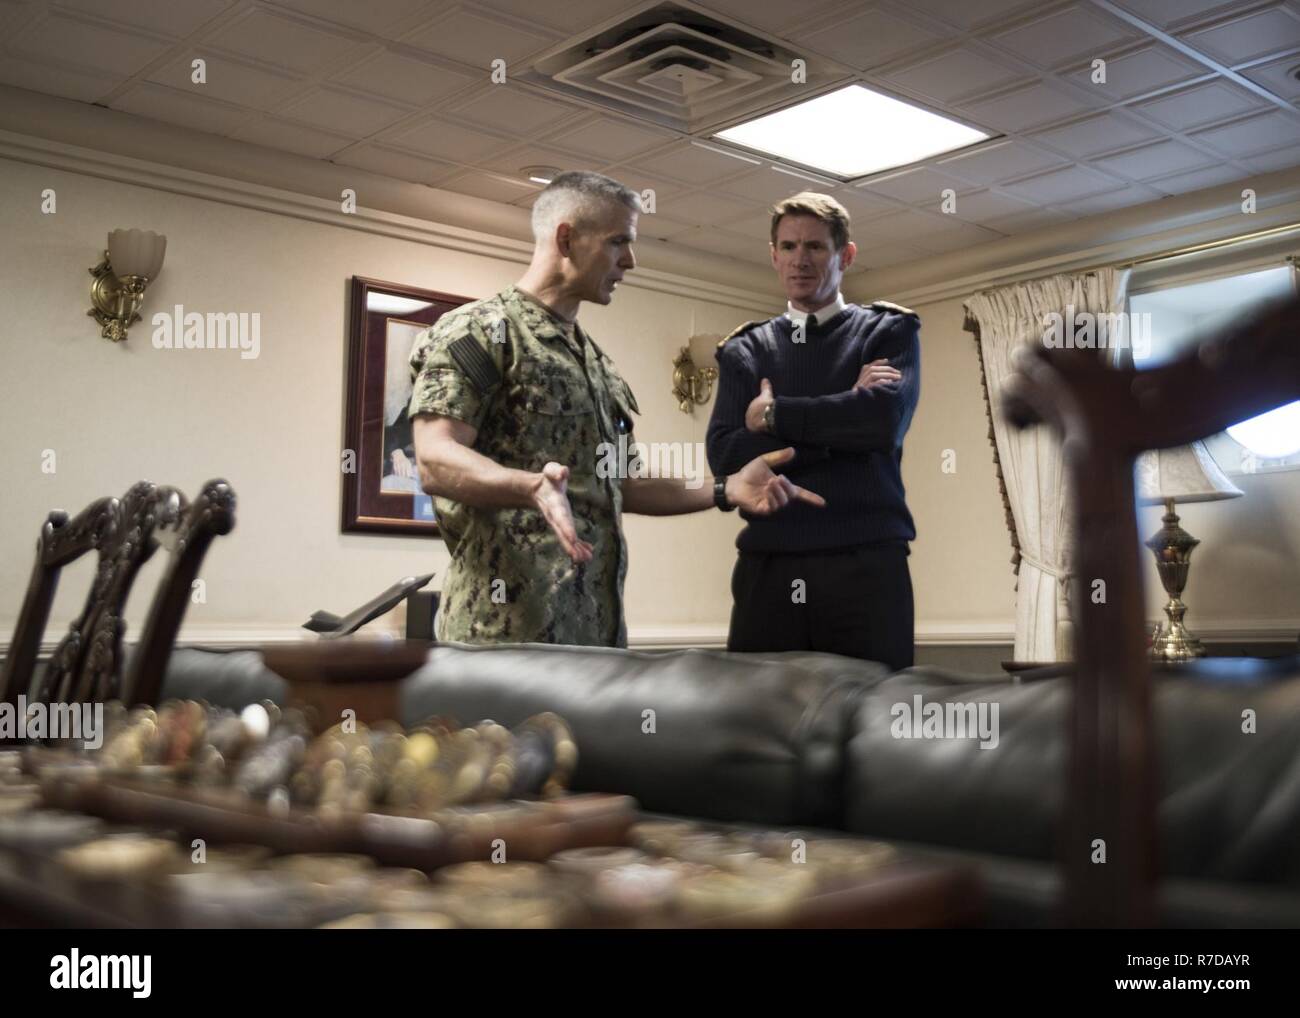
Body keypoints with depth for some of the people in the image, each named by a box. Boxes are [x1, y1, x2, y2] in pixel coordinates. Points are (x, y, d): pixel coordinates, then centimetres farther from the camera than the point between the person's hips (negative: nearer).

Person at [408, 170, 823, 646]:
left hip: (595, 621, 9)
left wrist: (724, 490, 13)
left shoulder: (595, 361, 21)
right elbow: (435, 461, -17)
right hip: (508, 621, -9)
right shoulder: (478, 330, -5)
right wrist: (532, 487, -35)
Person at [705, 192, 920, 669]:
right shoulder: (744, 349, 13)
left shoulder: (889, 332, 8)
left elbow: (884, 421, -12)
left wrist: (774, 413, -3)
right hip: (768, 568, 2)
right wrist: (843, 423, -7)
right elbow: (724, 455, -2)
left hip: (865, 564, -2)